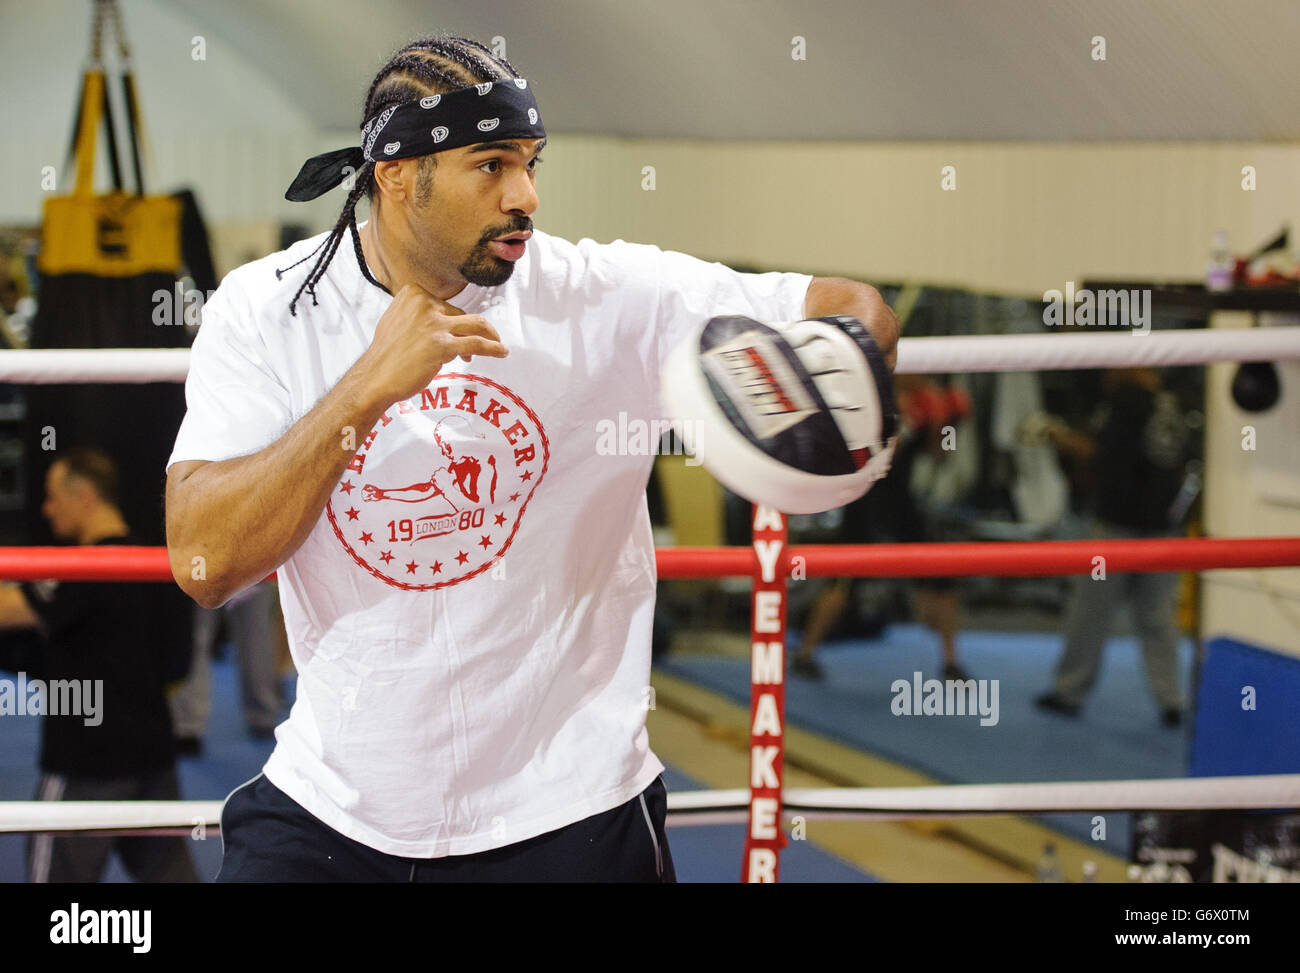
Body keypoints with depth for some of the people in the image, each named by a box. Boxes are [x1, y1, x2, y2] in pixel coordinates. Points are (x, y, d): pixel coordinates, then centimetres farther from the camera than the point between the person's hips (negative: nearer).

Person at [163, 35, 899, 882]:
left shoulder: (613, 297, -8)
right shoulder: (265, 309, -7)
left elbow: (858, 311, -6)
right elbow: (203, 563, -16)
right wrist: (367, 388, -25)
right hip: (328, 805, 0)